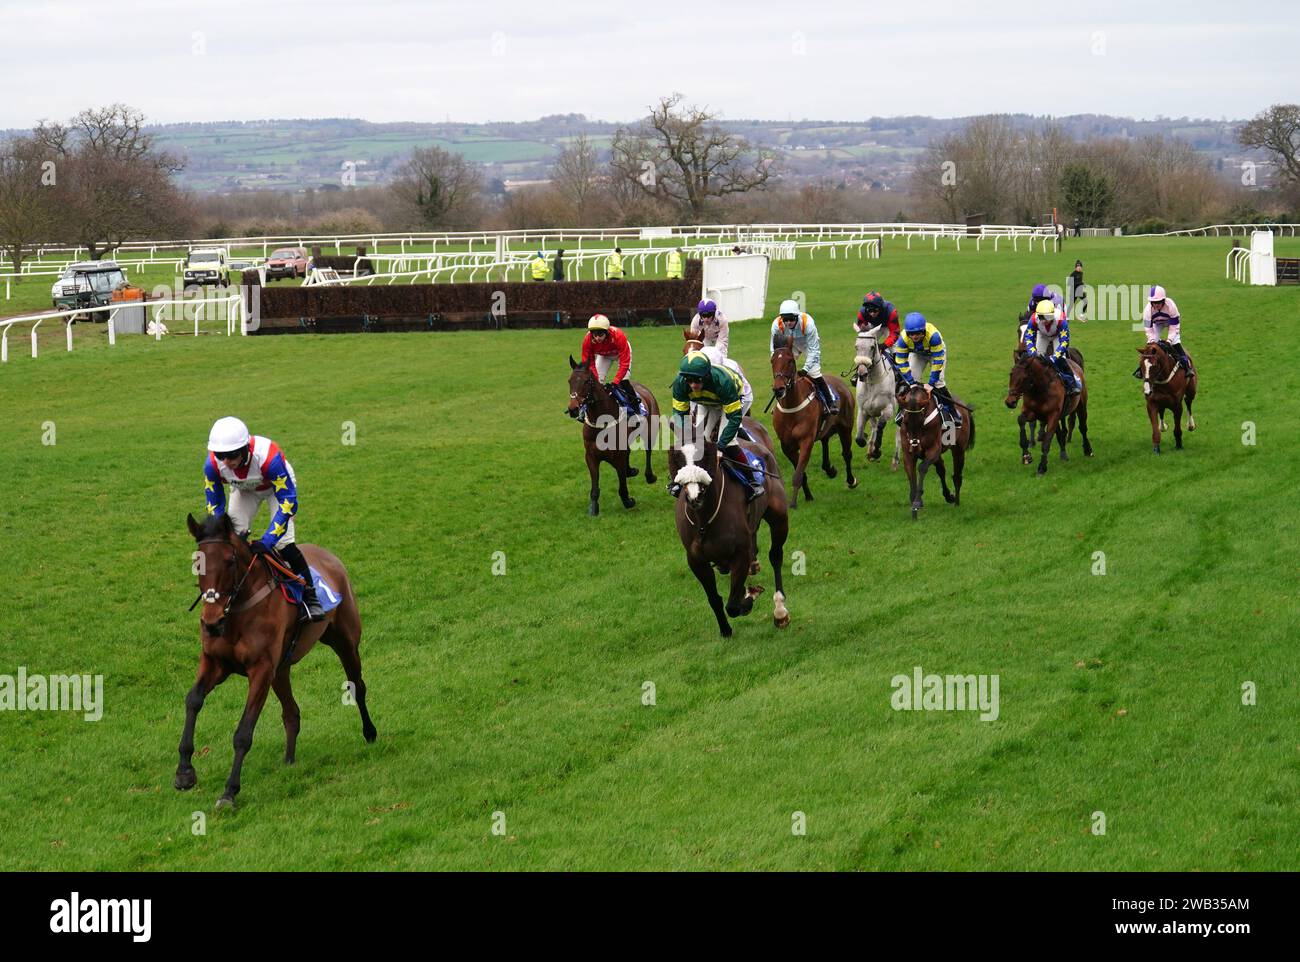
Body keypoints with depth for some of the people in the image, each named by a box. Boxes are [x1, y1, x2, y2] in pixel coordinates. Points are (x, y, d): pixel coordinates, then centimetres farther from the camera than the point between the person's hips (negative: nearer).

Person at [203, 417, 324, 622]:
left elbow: (288, 503, -39)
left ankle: (310, 596, -2)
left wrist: (266, 541, -45)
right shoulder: (213, 465, -32)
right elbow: (215, 506, -15)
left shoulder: (268, 456, -45)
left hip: (277, 485, -4)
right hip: (244, 489, 4)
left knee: (283, 543, -17)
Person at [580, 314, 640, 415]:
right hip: (603, 355, 3)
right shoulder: (588, 340, -35)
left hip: (620, 352, -3)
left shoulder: (618, 336, -44)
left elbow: (624, 363, -39)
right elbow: (589, 364, -24)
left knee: (624, 382, -17)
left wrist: (615, 382, -44)